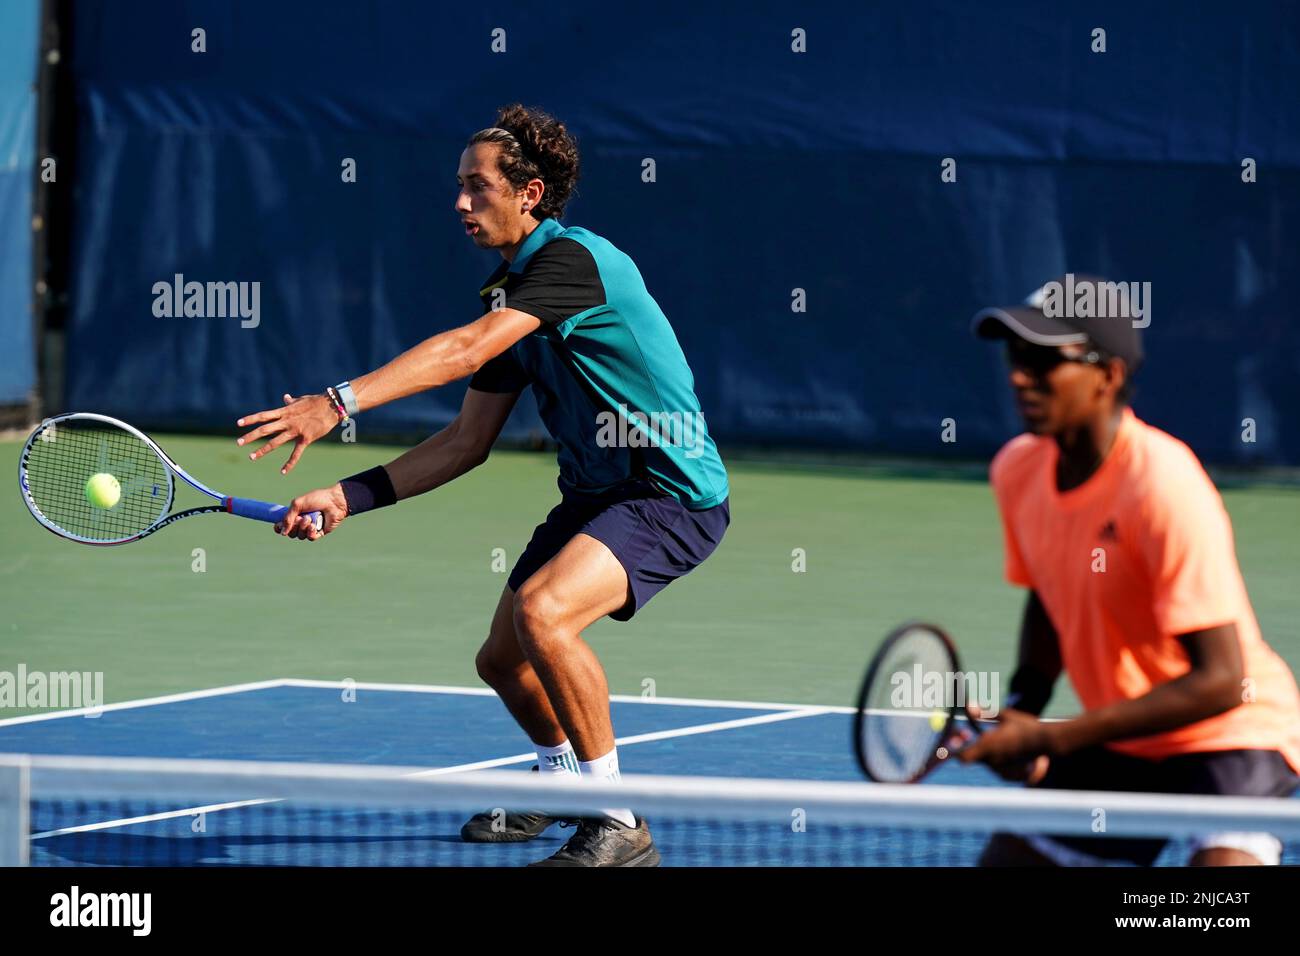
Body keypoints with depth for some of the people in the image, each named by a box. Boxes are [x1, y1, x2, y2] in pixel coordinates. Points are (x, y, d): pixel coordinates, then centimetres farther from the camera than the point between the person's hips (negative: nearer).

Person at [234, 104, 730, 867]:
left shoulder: (574, 259, -20)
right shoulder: (508, 292, 9)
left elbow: (466, 350, -33)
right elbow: (468, 442, 12)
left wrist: (338, 404, -40)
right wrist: (350, 497, 4)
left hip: (672, 495, -10)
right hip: (595, 492, 10)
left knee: (541, 611, -31)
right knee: (502, 659, 18)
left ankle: (621, 829, -22)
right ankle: (563, 781, 50)